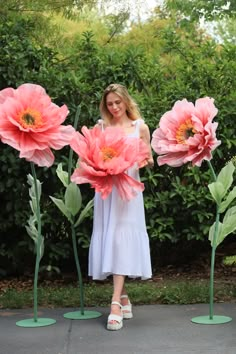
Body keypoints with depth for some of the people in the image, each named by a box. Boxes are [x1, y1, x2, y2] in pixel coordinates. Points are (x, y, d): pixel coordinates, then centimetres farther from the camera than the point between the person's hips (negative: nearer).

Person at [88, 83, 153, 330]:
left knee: (121, 238, -12)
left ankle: (116, 303, -17)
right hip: (106, 187, 2)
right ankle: (123, 298, 14)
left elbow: (148, 161, 10)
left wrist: (147, 161, -13)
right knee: (108, 238, 1)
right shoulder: (101, 126, 8)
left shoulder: (140, 127, 6)